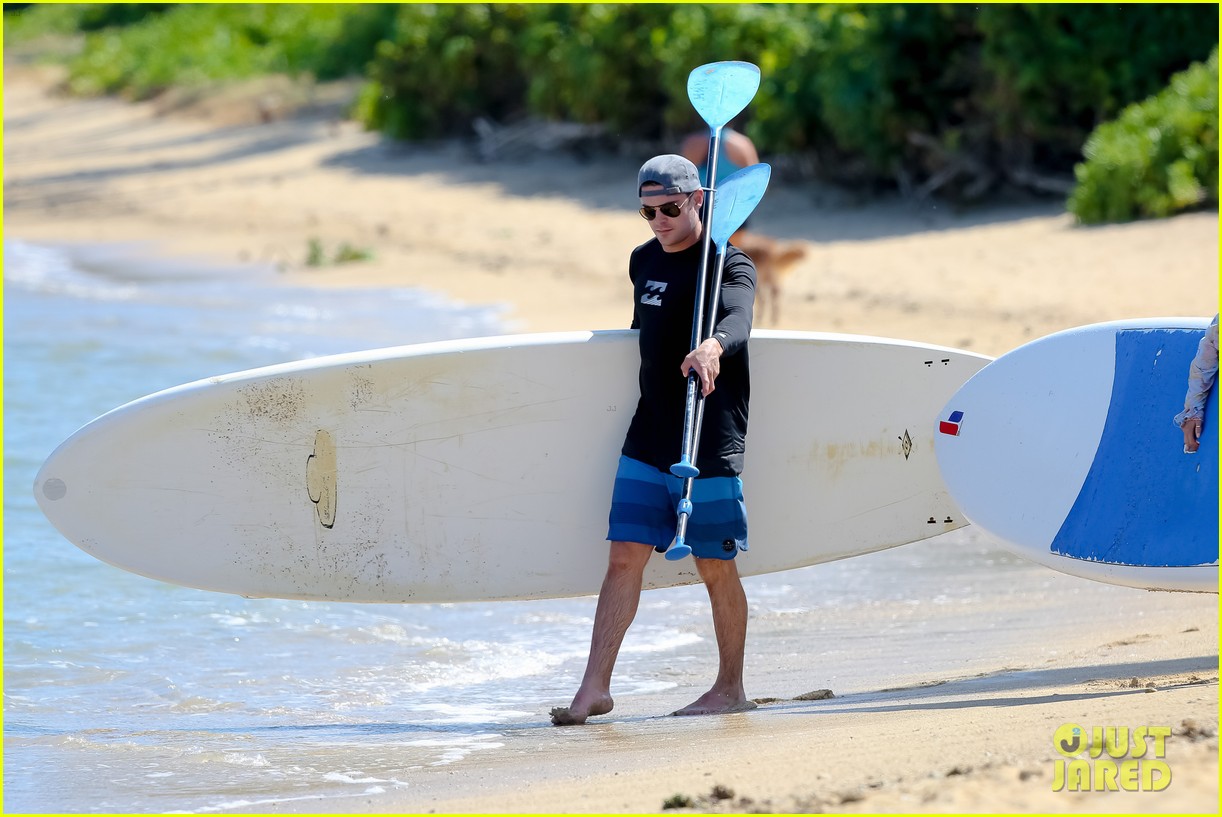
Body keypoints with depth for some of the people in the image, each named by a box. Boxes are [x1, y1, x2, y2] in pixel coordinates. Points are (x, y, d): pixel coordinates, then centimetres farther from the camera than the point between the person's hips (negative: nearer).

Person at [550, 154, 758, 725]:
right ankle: (595, 687, -3)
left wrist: (710, 348, -50)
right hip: (648, 437, 6)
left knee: (716, 568, 1)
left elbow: (737, 320, -28)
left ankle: (730, 689, 14)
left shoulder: (729, 265, -8)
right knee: (624, 557, -1)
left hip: (710, 442, -6)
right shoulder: (644, 262, 13)